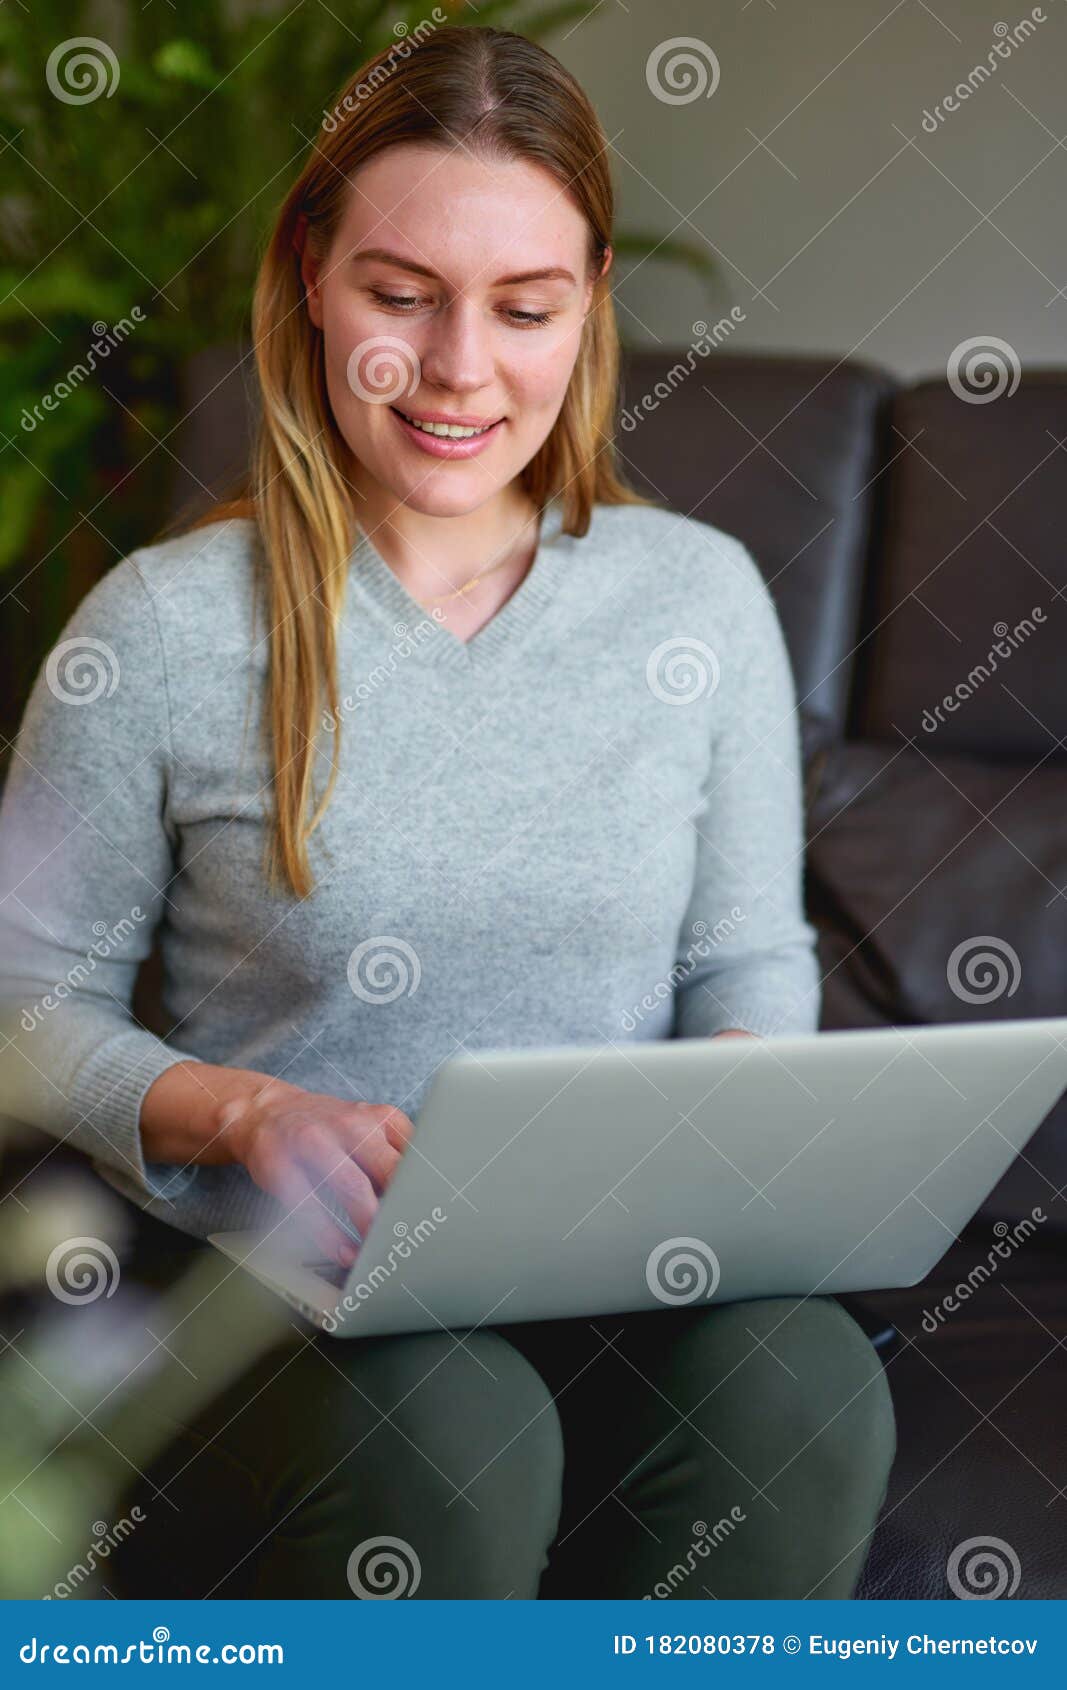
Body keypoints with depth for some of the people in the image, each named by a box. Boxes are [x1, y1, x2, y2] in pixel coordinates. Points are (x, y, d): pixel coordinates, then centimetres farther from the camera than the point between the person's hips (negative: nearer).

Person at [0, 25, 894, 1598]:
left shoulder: (704, 597, 6)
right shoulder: (162, 626, -2)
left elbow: (751, 957, 13)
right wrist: (244, 1111, -17)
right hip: (286, 1282, -2)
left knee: (800, 1385, -32)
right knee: (448, 1437, -36)